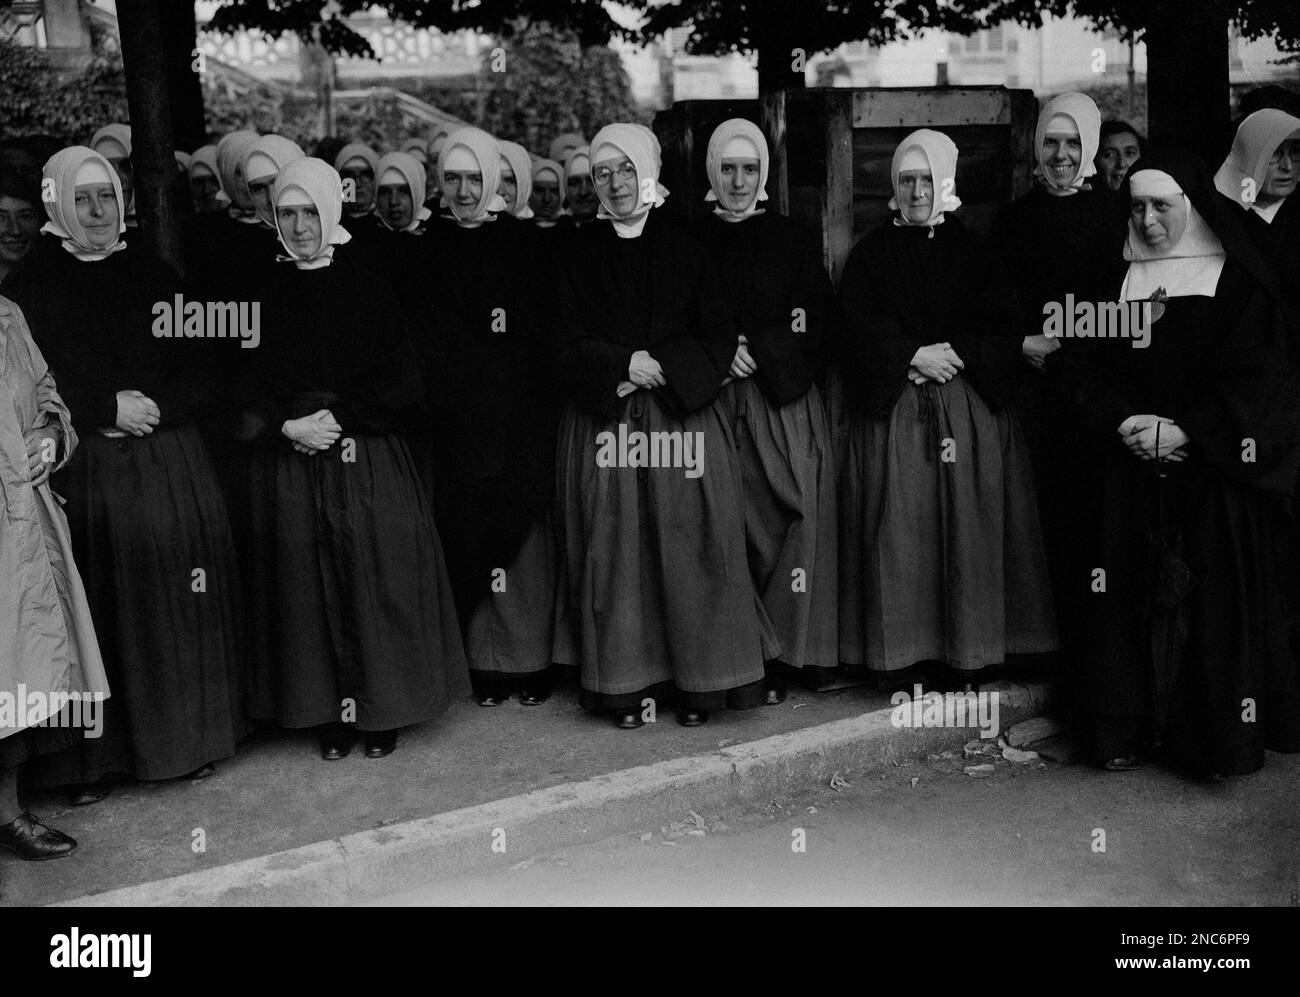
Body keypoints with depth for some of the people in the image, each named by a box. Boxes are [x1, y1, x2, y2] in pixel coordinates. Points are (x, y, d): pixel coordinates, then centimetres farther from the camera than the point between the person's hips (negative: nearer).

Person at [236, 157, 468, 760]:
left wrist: (338, 416, -11)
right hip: (288, 467, 1)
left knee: (375, 582, -1)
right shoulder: (265, 293, 7)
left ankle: (382, 714, 13)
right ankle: (327, 713, 14)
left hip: (369, 465, -1)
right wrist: (287, 425, -11)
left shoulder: (366, 290, 3)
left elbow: (402, 383, -1)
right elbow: (246, 391, 6)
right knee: (308, 588, 2)